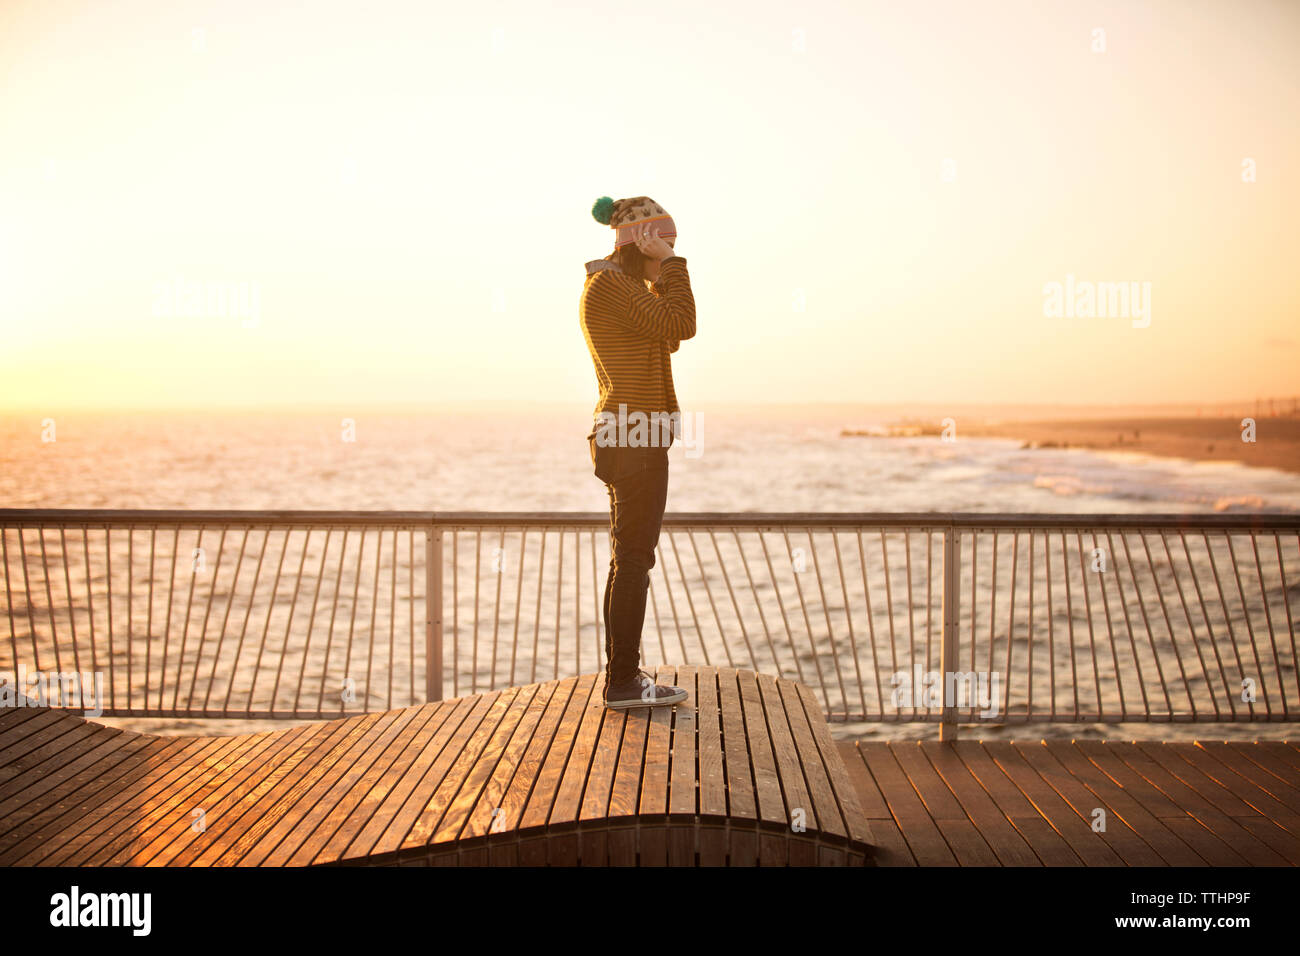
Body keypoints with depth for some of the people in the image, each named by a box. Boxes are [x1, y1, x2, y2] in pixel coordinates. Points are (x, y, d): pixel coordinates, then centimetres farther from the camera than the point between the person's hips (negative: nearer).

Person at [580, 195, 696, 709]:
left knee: (630, 559, 14)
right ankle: (624, 681, -2)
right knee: (634, 558, -7)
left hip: (626, 435, 11)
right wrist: (671, 263, -9)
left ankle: (622, 675, 21)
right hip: (636, 436, -11)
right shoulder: (609, 284, -13)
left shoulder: (619, 285, 19)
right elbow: (681, 325, -18)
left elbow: (669, 339, 20)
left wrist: (664, 276, 13)